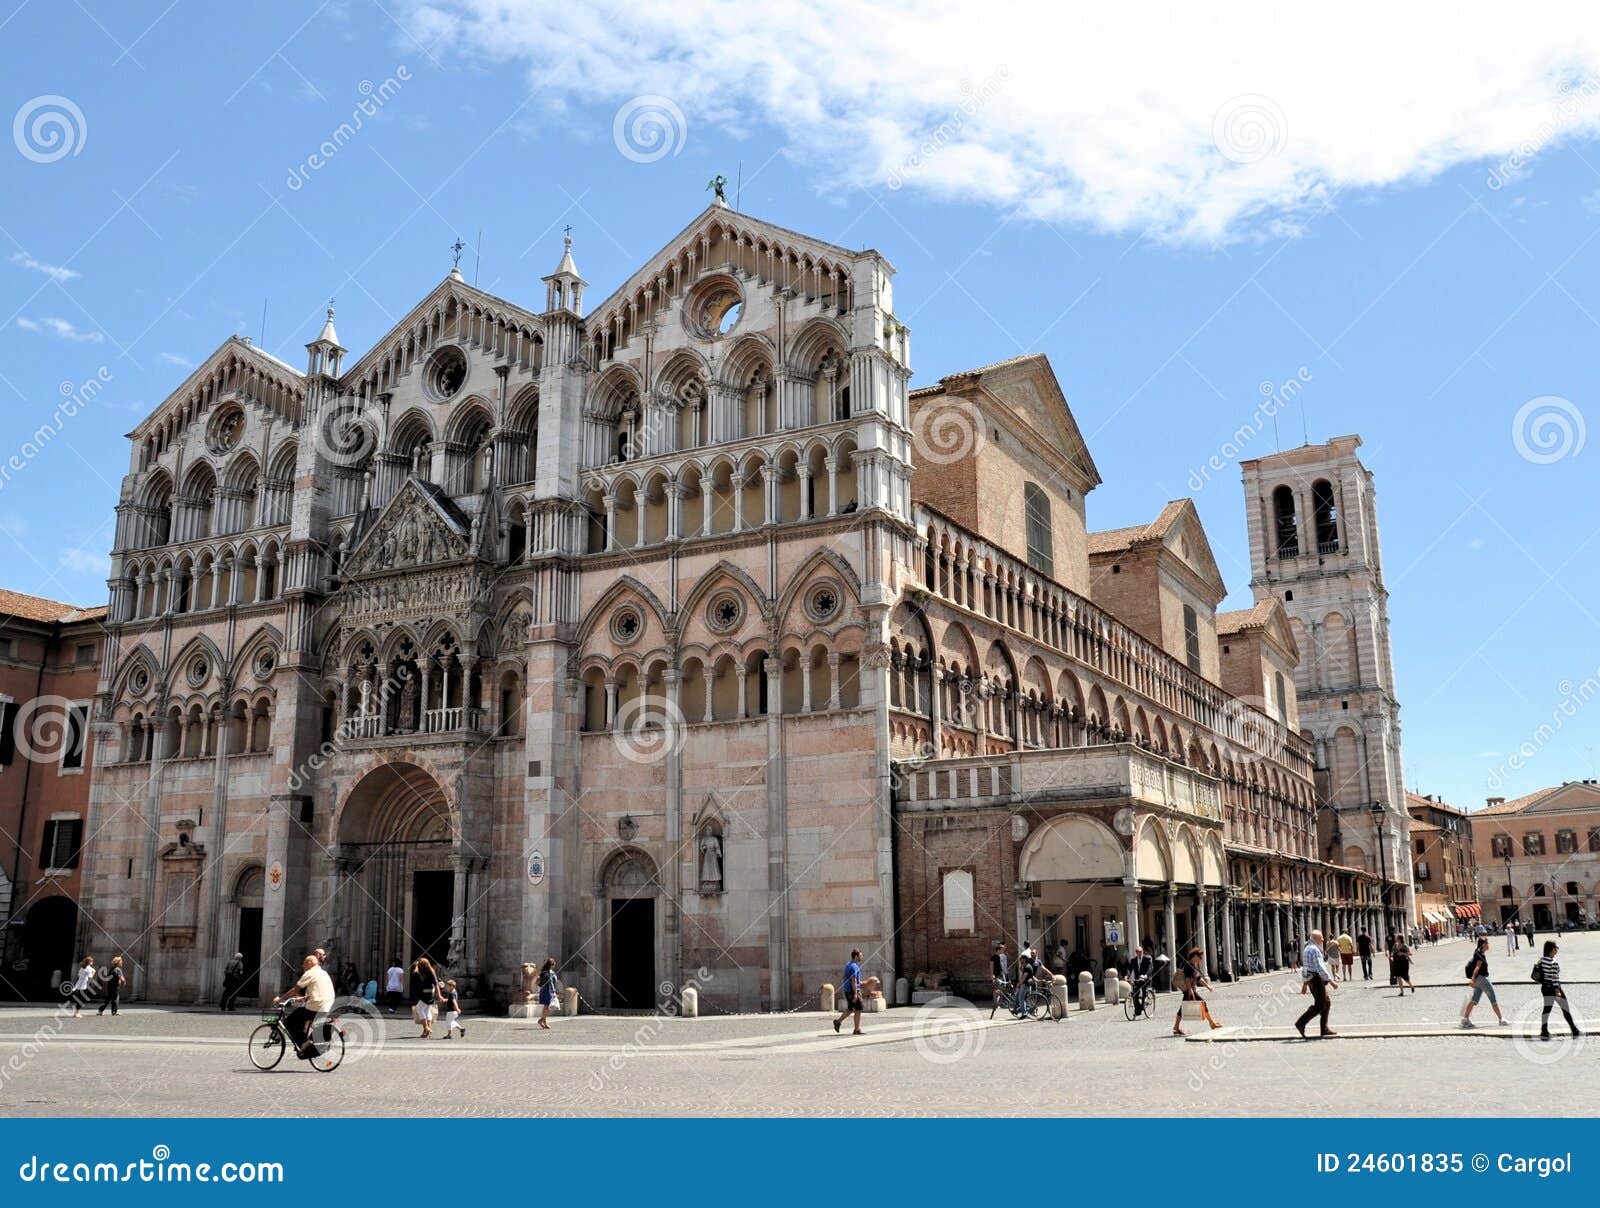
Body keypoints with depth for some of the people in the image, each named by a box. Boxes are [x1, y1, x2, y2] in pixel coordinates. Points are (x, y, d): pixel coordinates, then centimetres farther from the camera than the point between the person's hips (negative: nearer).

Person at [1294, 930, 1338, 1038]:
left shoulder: (1307, 949, 17)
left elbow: (1304, 967, 21)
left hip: (1309, 979, 10)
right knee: (1319, 1005, -8)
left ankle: (1324, 1029, 13)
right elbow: (1320, 968, -23)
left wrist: (1304, 984, 24)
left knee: (1327, 1003, 13)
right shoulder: (1315, 950, -16)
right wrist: (1331, 981, -22)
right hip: (1316, 979, -10)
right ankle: (1301, 1023, -12)